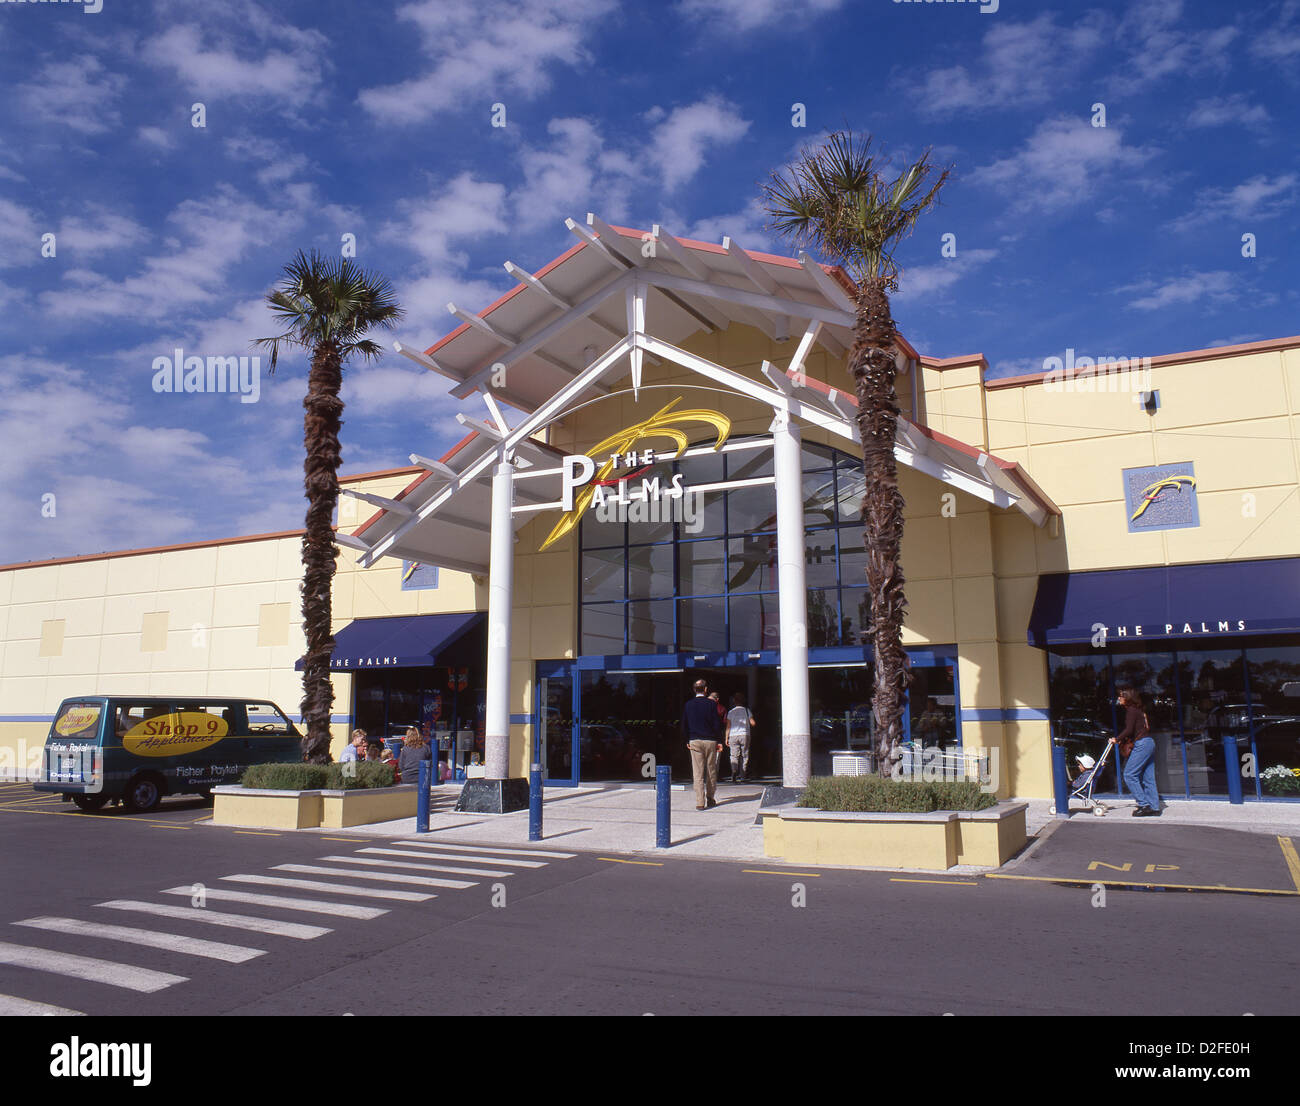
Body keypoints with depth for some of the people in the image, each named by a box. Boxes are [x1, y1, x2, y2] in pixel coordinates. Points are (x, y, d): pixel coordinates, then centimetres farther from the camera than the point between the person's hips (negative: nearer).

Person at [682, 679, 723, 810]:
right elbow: (717, 724, -6)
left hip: (694, 741, 2)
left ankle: (700, 802, -4)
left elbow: (684, 726, 7)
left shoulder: (688, 705, 2)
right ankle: (710, 798, 19)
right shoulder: (711, 704, -6)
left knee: (698, 773, 1)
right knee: (711, 771, 12)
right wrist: (719, 741, 1)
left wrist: (687, 741, 17)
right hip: (710, 740, -1)